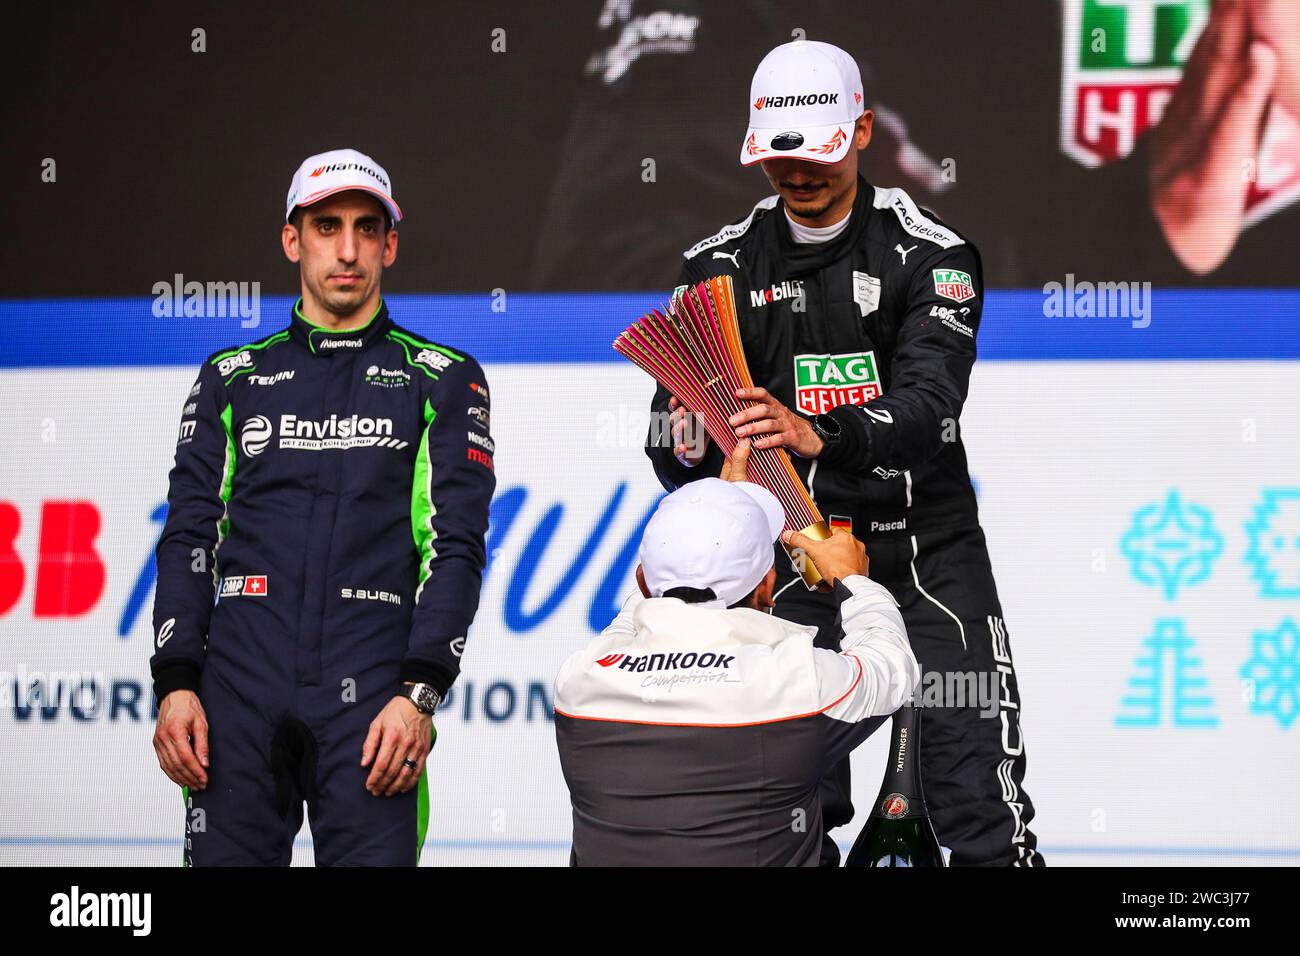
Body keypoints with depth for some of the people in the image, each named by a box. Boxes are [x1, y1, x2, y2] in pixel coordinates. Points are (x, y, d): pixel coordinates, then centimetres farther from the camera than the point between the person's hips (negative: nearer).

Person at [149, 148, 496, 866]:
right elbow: (189, 537, 12)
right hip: (237, 693, 2)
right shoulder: (231, 379, 17)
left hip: (372, 697, -2)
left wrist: (420, 695, -10)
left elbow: (457, 545, 3)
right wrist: (176, 684, -2)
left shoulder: (442, 379, 11)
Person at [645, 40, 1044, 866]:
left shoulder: (930, 254, -6)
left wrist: (819, 435, -41)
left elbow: (927, 405, -23)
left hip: (926, 541, -3)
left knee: (975, 767, -11)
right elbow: (674, 452, 2)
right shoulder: (724, 266, 4)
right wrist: (691, 439, -23)